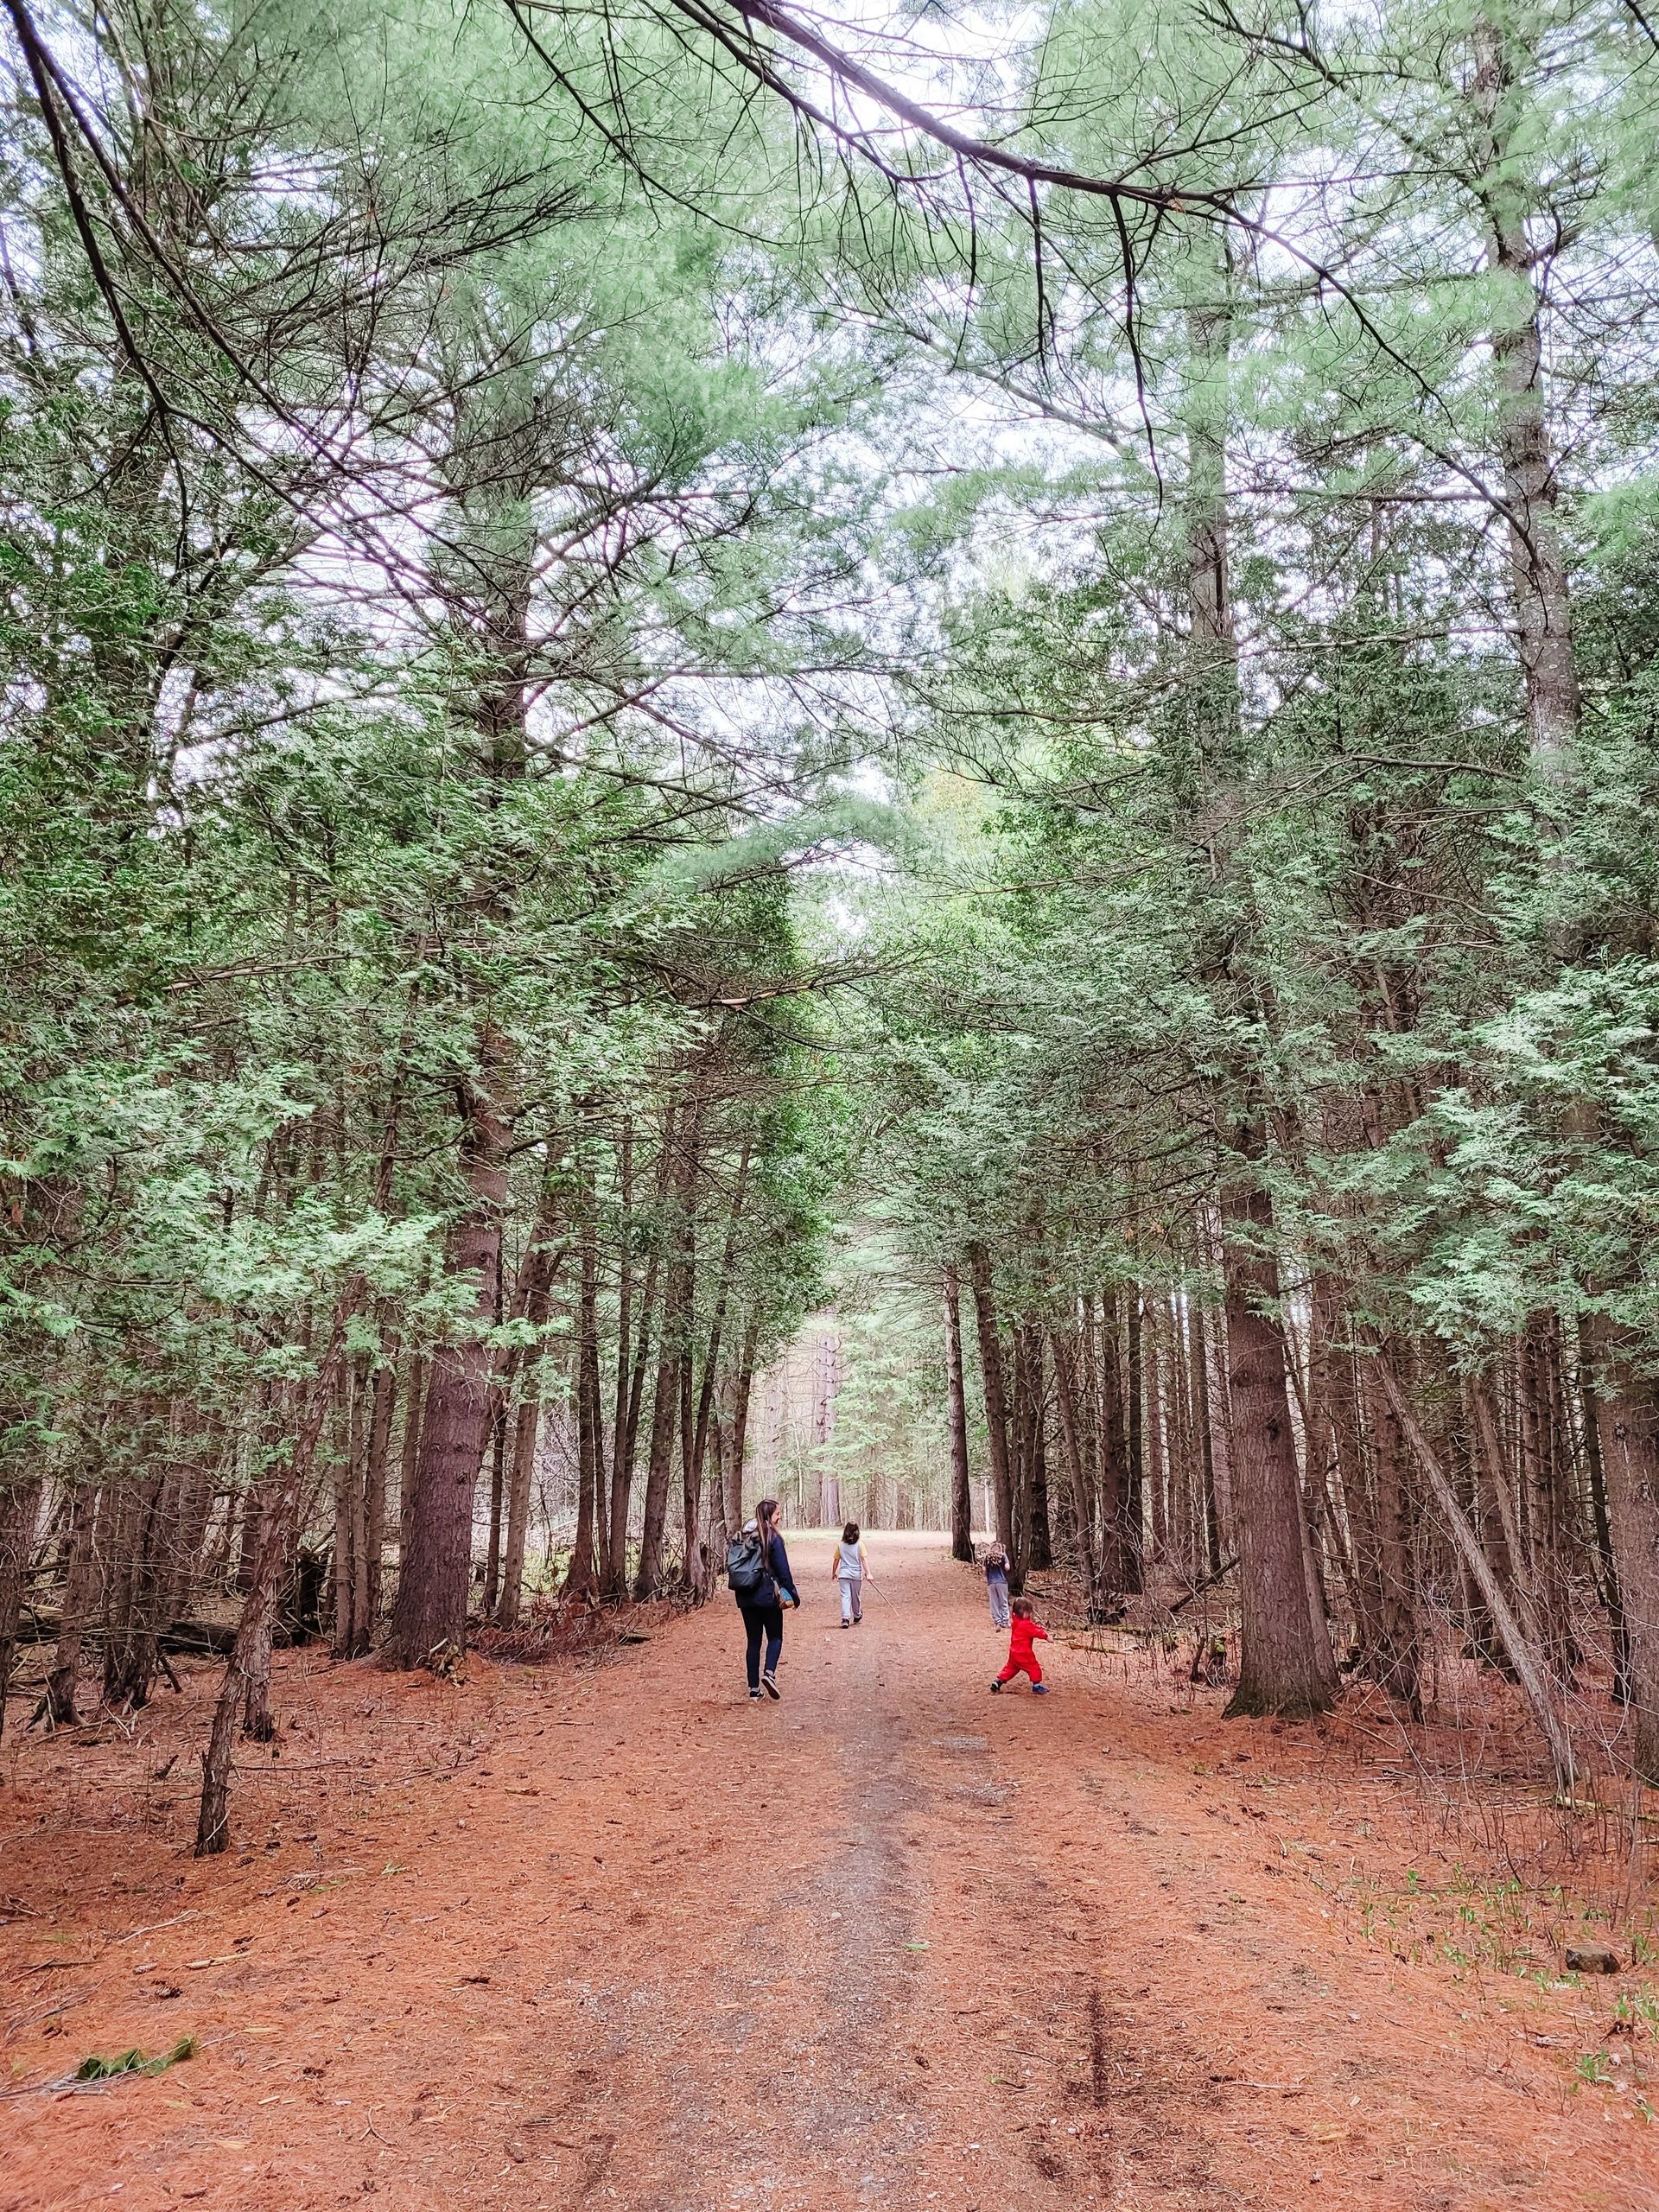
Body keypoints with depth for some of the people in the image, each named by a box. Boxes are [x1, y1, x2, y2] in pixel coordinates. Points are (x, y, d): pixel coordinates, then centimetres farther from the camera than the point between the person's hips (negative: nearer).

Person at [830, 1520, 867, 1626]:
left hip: (843, 1574, 0)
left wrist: (833, 1573, 18)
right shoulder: (860, 1544, -6)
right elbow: (864, 1560, -10)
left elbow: (836, 1560, 6)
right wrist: (868, 1573, -8)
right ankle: (857, 1615, 36)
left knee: (845, 1596, -2)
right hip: (856, 1574, 0)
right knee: (855, 1596, 16)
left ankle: (845, 1618, -16)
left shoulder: (840, 1544, 0)